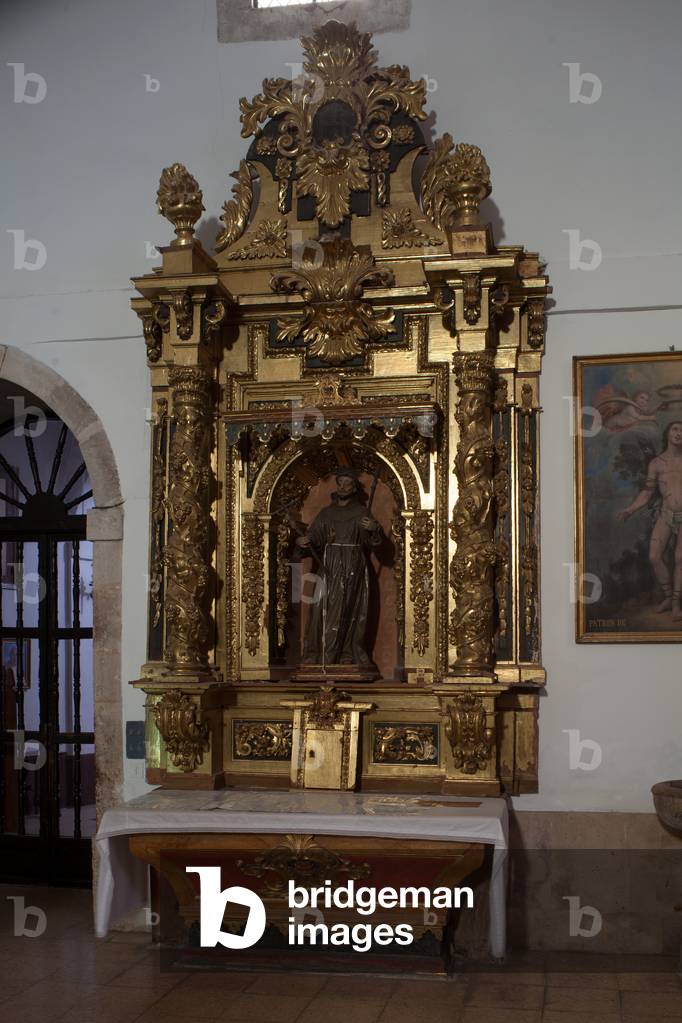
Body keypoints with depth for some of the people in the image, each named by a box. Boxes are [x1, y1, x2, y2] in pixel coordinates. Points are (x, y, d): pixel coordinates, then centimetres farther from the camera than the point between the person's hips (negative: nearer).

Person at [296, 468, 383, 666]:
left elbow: (374, 541, -4)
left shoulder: (361, 512, 5)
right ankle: (319, 655, -4)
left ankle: (350, 655, 4)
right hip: (330, 568, 1)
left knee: (351, 611, -1)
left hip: (353, 569, -1)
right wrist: (304, 541, -18)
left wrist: (374, 528, -25)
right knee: (326, 610, -5)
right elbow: (314, 538, 4)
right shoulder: (326, 513, 11)